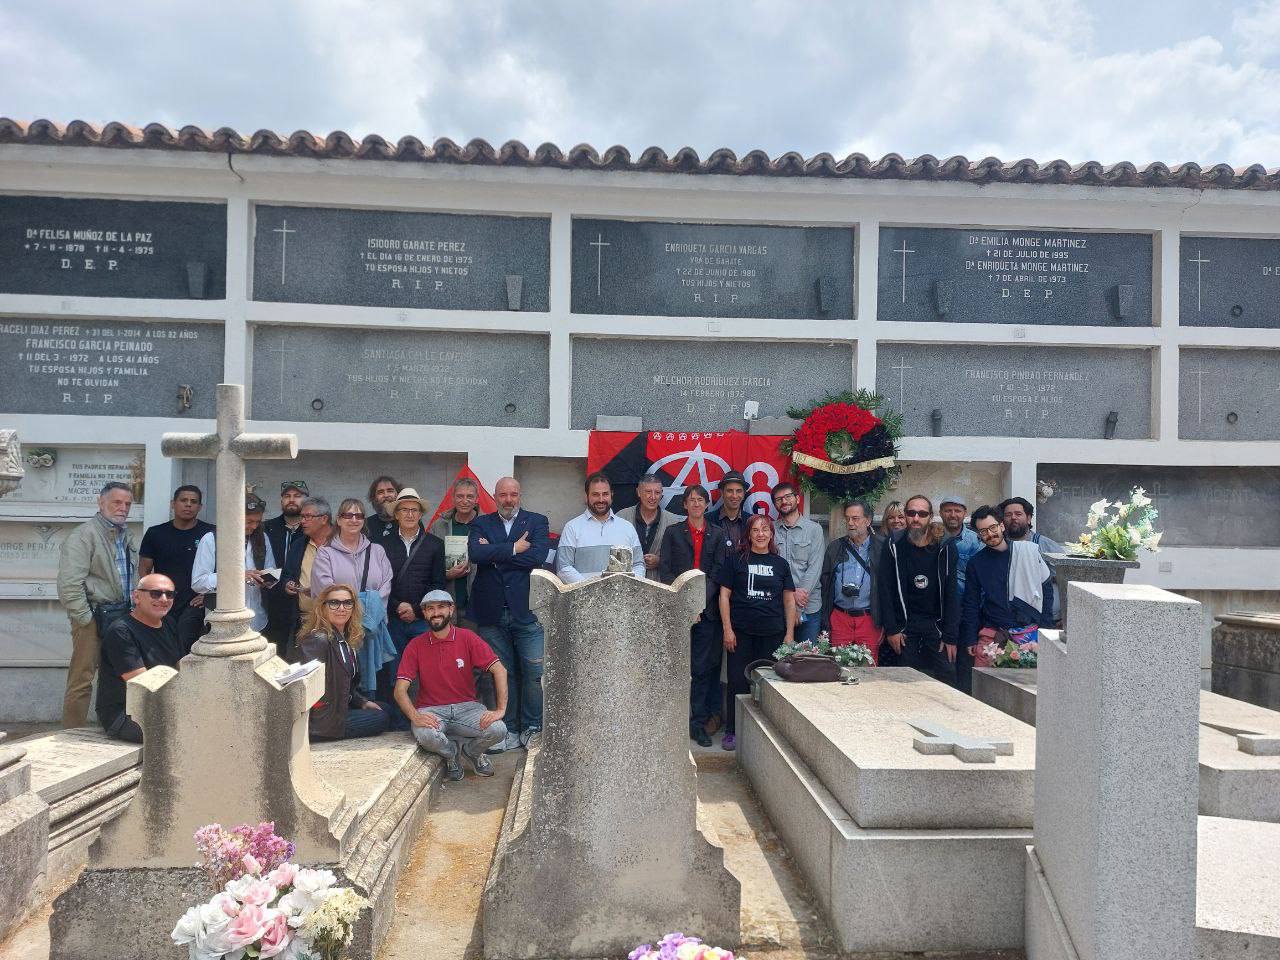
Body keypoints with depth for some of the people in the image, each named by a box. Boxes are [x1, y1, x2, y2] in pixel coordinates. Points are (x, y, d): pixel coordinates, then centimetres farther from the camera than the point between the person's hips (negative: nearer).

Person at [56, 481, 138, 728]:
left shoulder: (126, 536, 17)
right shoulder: (82, 536, -9)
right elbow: (69, 584, -16)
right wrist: (85, 619, -15)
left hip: (123, 616, 8)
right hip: (94, 619, -8)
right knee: (82, 681, -3)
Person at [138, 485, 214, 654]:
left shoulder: (210, 534, 2)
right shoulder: (155, 533, 10)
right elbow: (144, 570, 13)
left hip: (194, 604, -2)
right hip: (163, 605, 2)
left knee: (184, 650, -17)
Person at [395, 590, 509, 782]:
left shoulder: (467, 638, -2)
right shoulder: (416, 645, -1)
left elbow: (499, 670, -7)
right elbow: (400, 690, -5)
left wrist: (500, 709, -19)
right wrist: (415, 717, -24)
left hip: (467, 706, 1)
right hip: (431, 710, -1)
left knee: (498, 730, -25)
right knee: (426, 735, -34)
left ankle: (471, 750, 11)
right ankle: (451, 752, 3)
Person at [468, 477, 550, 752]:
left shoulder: (536, 521, 6)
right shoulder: (481, 524, 10)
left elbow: (538, 556, -12)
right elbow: (475, 553, -10)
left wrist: (495, 554, -8)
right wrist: (513, 549, -12)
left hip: (527, 610, -1)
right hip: (492, 613, 2)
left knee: (535, 672, -2)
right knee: (502, 673, 9)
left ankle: (532, 729, 14)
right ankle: (509, 730, 19)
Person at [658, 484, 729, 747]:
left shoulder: (717, 535, 10)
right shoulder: (673, 532, 9)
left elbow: (718, 572, 2)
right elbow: (665, 570, 1)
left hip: (707, 610, 1)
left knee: (702, 668, 2)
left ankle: (697, 723, 10)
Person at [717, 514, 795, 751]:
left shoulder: (780, 563, 10)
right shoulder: (735, 559, 3)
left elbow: (789, 600, 11)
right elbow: (724, 594, 1)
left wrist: (790, 633, 5)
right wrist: (727, 629, -5)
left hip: (773, 633, 2)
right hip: (741, 631, -2)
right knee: (738, 680, 0)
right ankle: (732, 732, 11)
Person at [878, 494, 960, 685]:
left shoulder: (945, 547, -1)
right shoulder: (894, 545, -2)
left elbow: (951, 593, -2)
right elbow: (885, 590, -2)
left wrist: (950, 637, -5)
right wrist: (891, 629, -8)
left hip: (937, 626, 0)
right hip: (903, 626, 0)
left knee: (946, 680, -2)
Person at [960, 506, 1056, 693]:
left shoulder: (1029, 550, 1)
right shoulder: (976, 563, 5)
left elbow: (1046, 587, 7)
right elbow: (971, 604, 10)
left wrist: (1046, 627, 2)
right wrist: (970, 640, 5)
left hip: (1030, 631, -1)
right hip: (992, 633, 1)